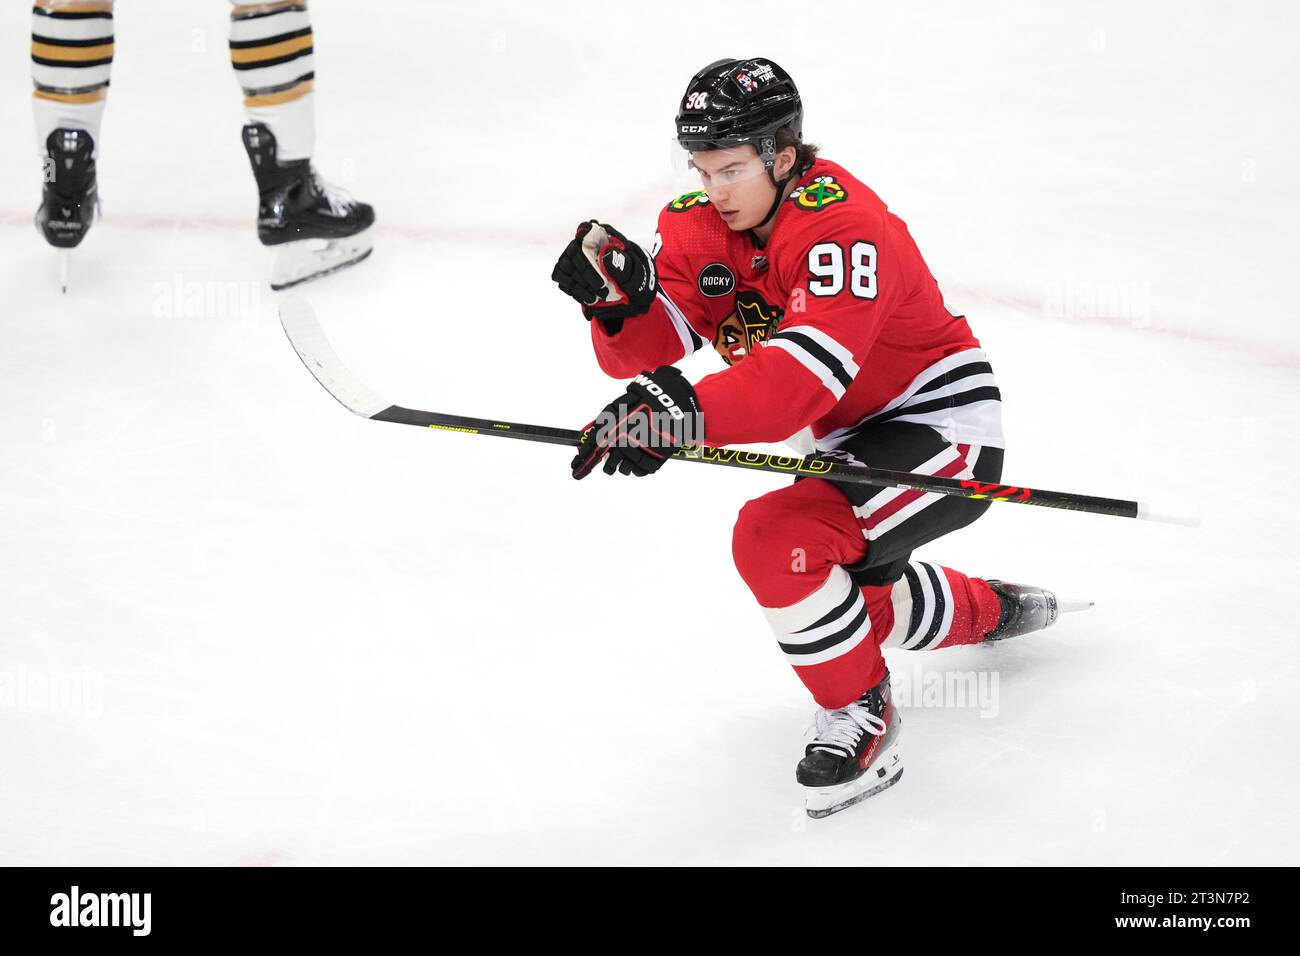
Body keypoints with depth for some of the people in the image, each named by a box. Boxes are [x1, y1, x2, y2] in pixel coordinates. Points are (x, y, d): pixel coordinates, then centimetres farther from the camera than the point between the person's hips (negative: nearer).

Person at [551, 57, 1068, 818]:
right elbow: (651, 350, -14)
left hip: (942, 422, -10)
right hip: (855, 441, 10)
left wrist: (685, 416, -53)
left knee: (776, 538, -28)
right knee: (855, 597, 28)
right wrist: (620, 298, -36)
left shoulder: (841, 226, -29)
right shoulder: (700, 227, -4)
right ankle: (993, 611, 56)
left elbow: (804, 372, -42)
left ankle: (862, 719, -10)